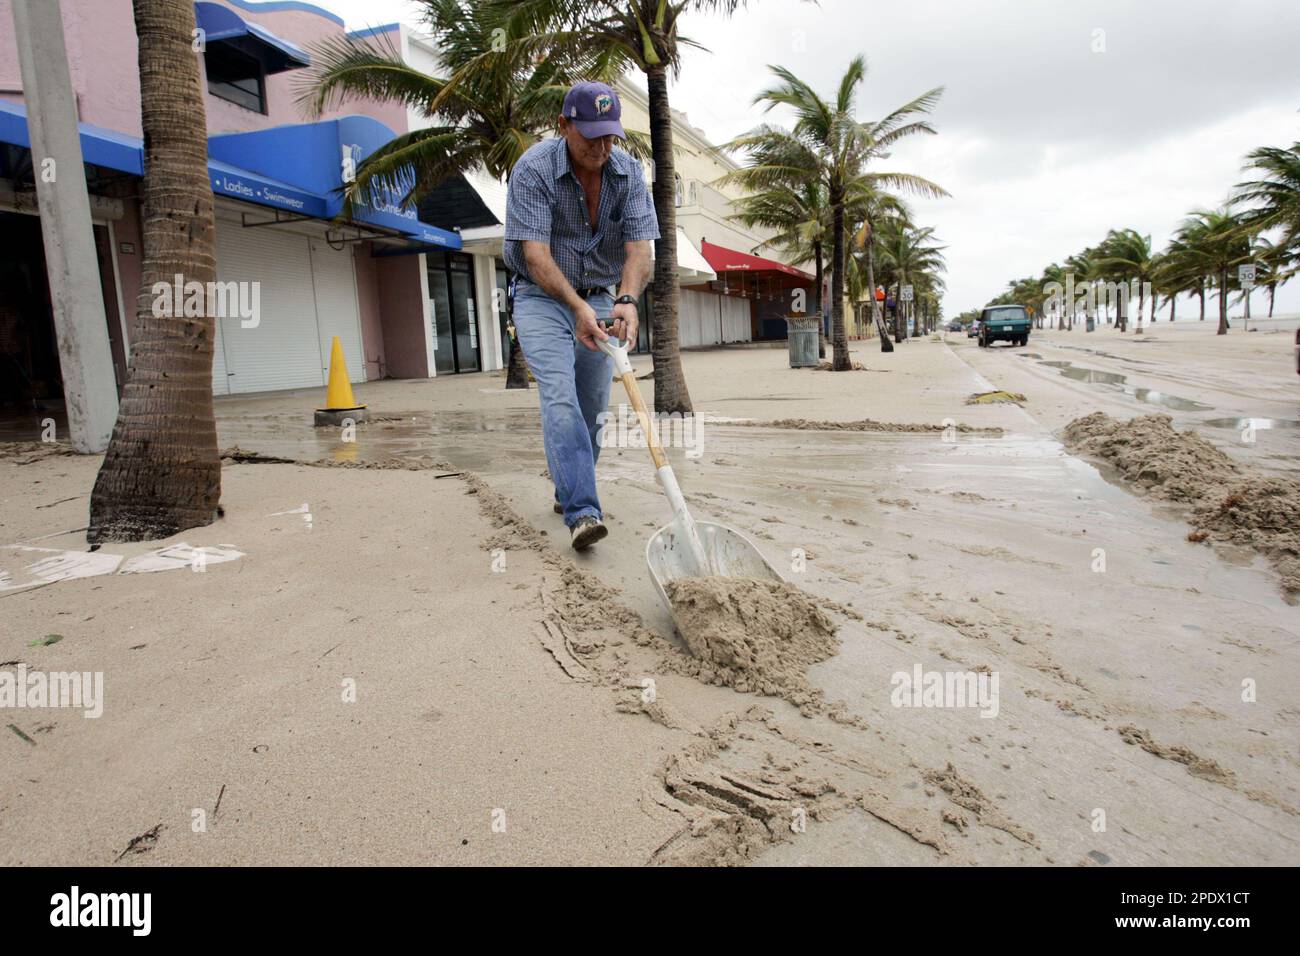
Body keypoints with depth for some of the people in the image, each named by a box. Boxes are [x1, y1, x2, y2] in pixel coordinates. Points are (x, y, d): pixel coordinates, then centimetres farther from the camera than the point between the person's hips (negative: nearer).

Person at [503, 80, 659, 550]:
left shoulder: (628, 171, -5)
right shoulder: (533, 169, -17)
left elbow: (639, 247, -15)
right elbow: (535, 254, -24)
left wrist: (626, 299, -34)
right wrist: (578, 307, -37)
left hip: (599, 299, 4)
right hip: (542, 297, -4)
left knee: (592, 405, 5)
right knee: (561, 397, -21)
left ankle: (568, 490, 25)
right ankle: (582, 511, -28)